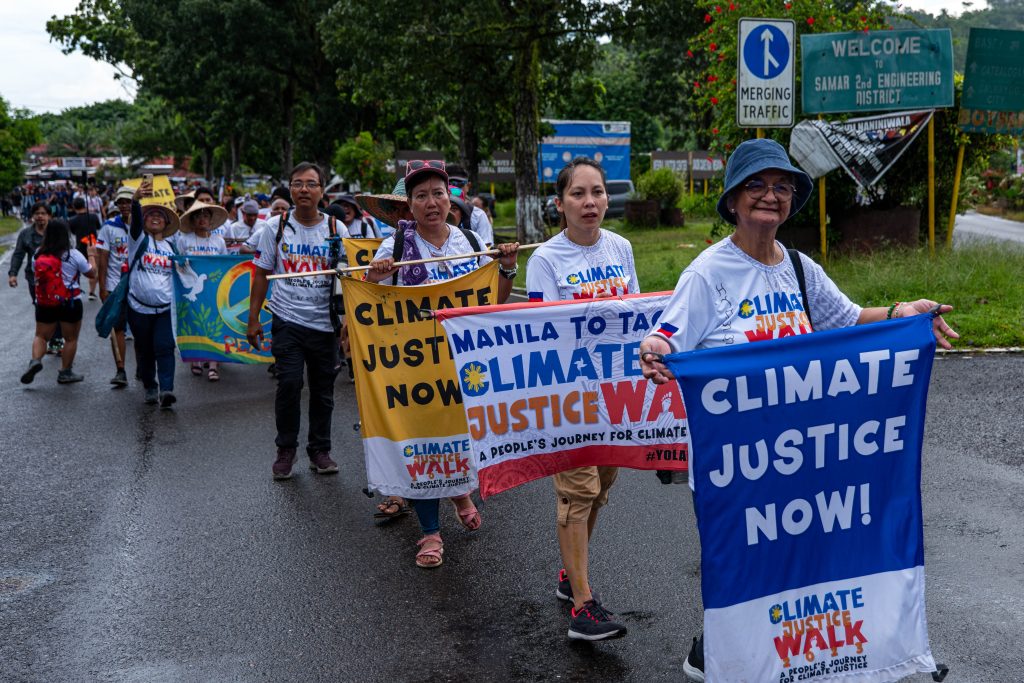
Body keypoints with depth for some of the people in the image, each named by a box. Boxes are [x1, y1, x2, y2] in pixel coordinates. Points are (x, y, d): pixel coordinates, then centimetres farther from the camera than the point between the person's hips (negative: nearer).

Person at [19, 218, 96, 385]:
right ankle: (65, 373, 13)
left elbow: (37, 277, 10)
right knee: (71, 339, 10)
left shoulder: (39, 255, 0)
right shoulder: (73, 255, -10)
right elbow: (91, 273, -1)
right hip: (70, 303, -3)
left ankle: (35, 360, -10)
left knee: (41, 336, 15)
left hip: (44, 304, 3)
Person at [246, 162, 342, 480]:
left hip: (324, 322, 1)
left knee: (323, 388, 7)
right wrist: (253, 318, 2)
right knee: (289, 384, -9)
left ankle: (320, 450, 22)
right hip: (287, 320, -1)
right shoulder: (276, 227, 2)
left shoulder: (335, 229, 2)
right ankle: (286, 450, 9)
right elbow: (261, 274, 7)